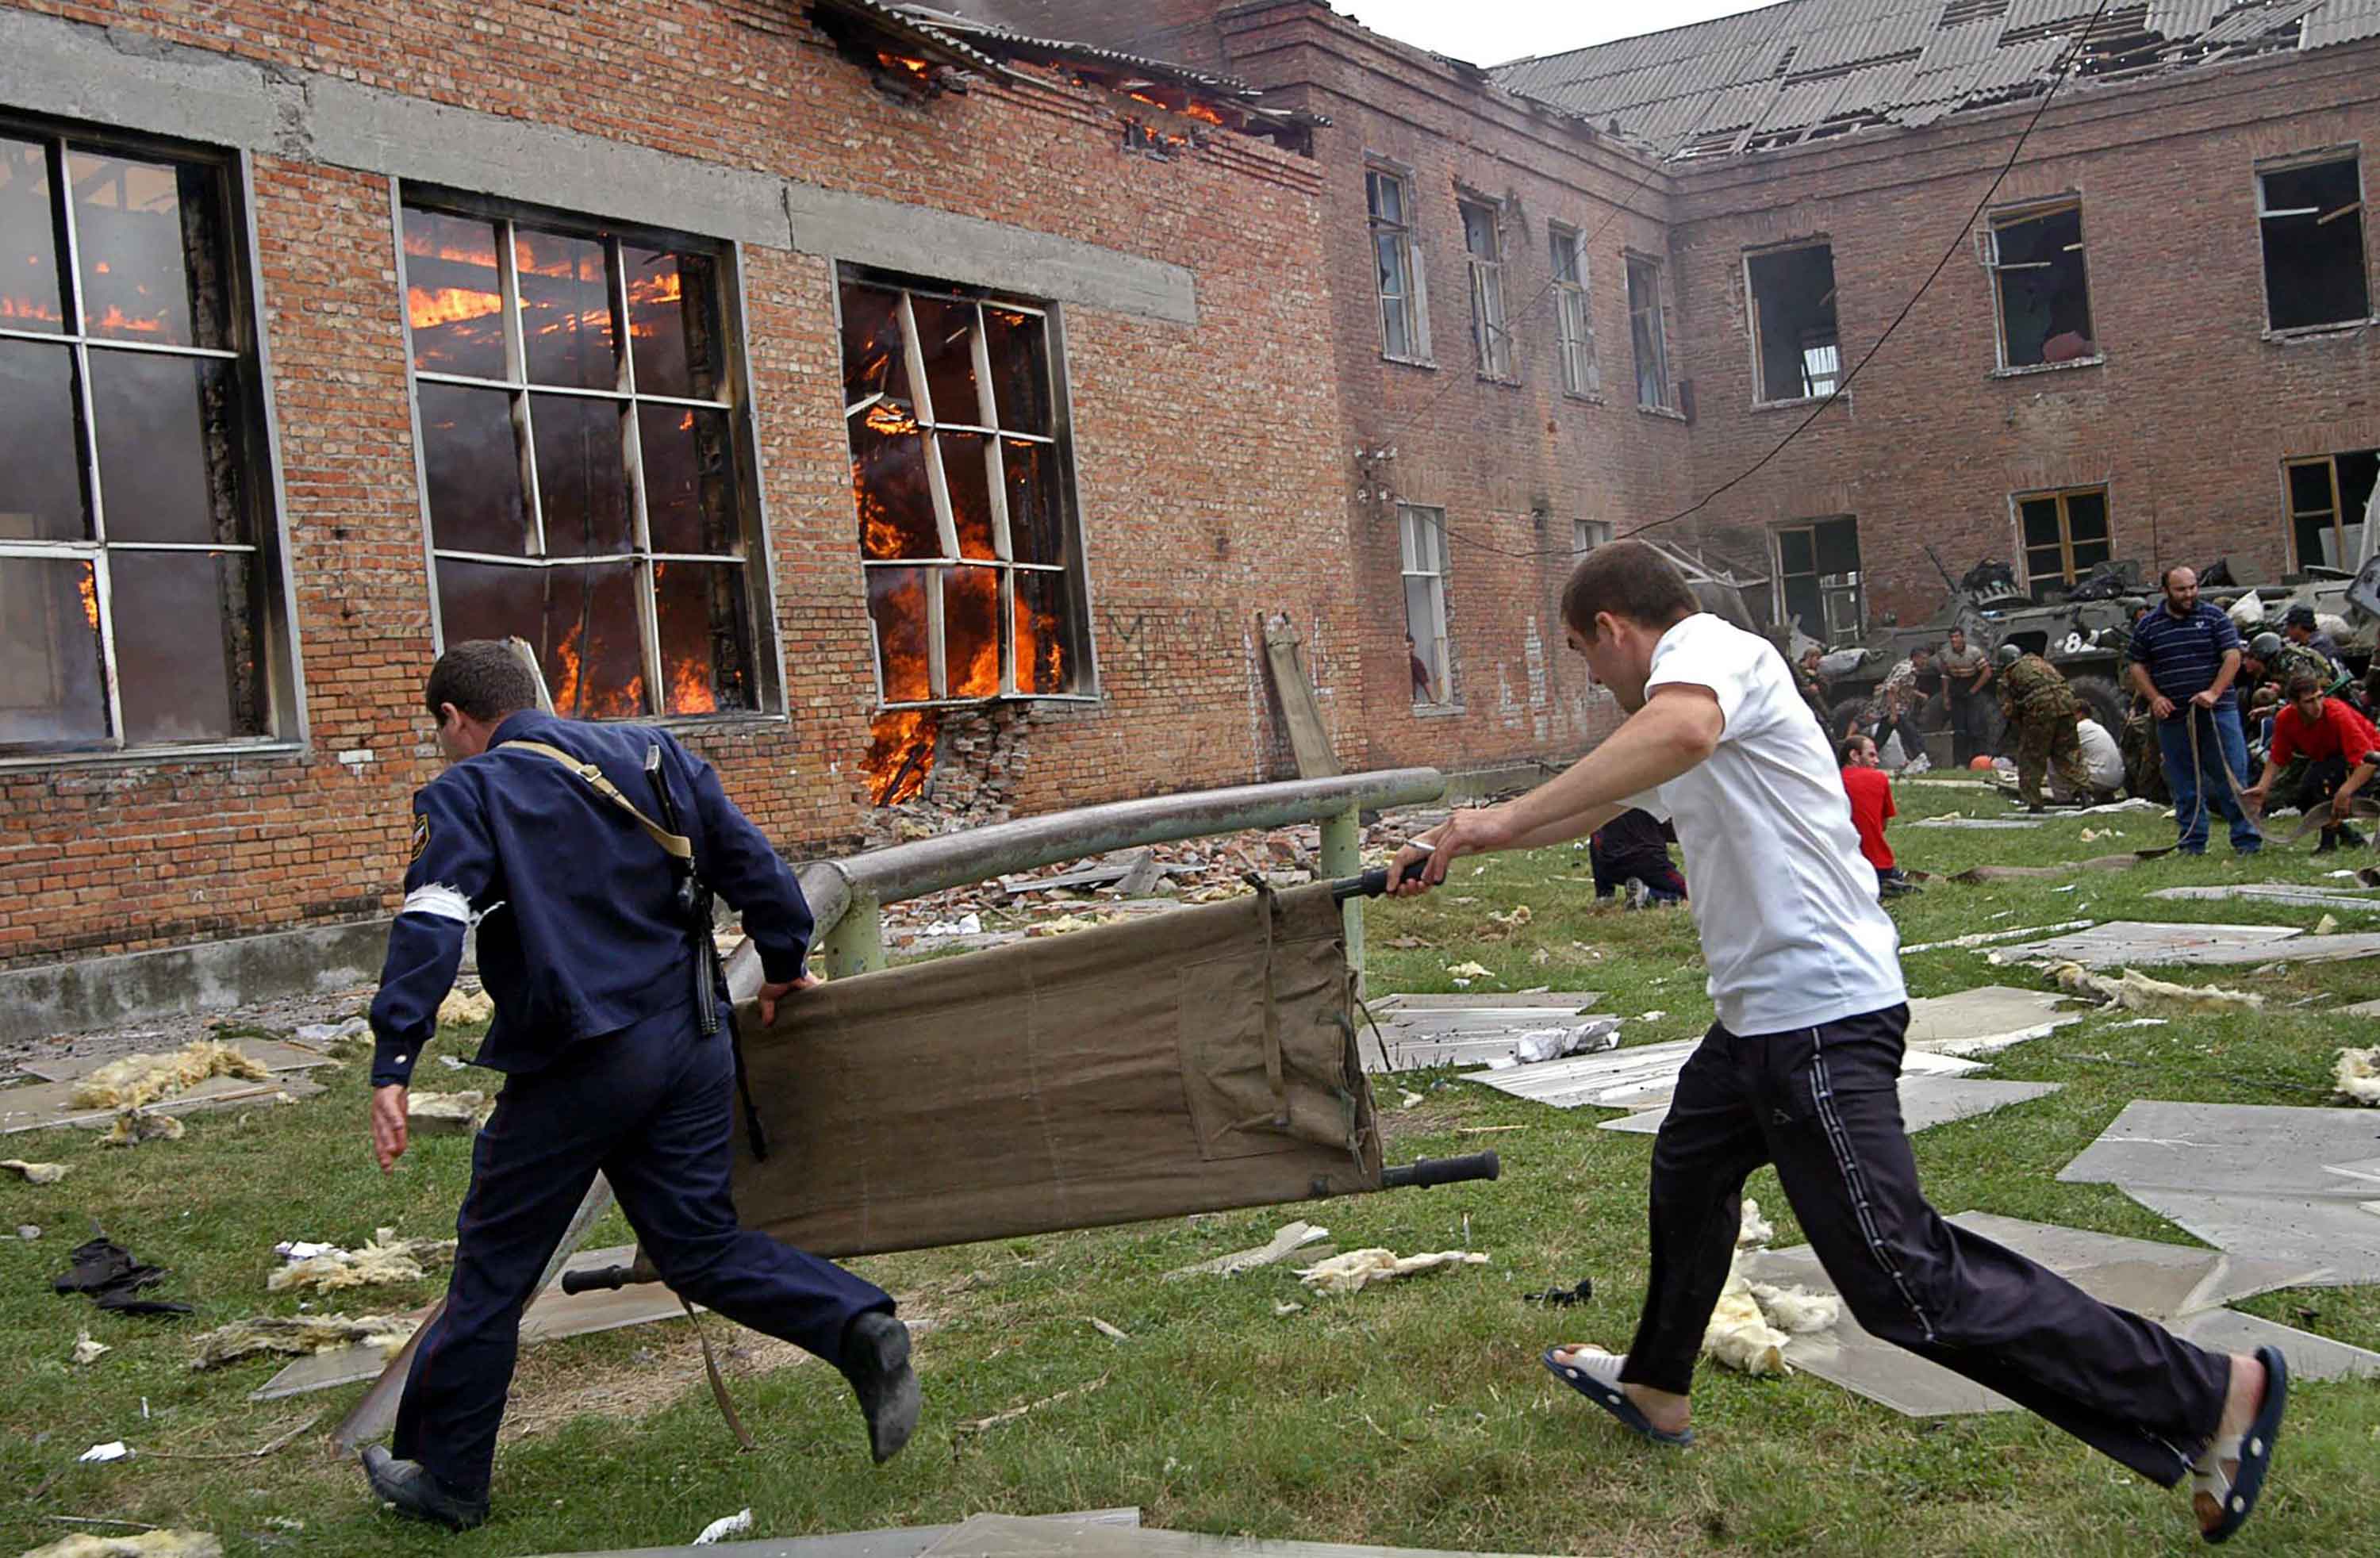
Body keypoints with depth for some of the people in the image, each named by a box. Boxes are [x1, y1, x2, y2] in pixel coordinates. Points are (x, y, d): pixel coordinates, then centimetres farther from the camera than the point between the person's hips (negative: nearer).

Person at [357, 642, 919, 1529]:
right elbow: (754, 866, 12)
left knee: (494, 1266, 9)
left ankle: (446, 1474, 21)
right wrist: (784, 969, 25)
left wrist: (393, 1067, -21)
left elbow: (429, 929, -16)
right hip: (692, 1047, 5)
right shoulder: (656, 757, 13)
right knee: (701, 1245, 13)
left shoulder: (466, 794, -2)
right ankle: (860, 1327, -8)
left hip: (574, 1065, -5)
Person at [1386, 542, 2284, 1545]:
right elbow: (1590, 809, 34)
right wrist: (1454, 850, 29)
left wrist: (1501, 820, -39)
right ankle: (1656, 1389, 48)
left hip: (1822, 1011, -11)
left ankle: (2212, 1397, -7)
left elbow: (1683, 730, -39)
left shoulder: (1707, 649, -13)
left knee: (1902, 1281, -12)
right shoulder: (1678, 693, 19)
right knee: (1688, 1172, 27)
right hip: (1762, 1011, 11)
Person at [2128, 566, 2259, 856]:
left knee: (2231, 778, -3)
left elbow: (2232, 656, -2)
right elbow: (2138, 667, 13)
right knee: (2185, 786, 6)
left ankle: (2247, 840, 2)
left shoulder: (2214, 617, 4)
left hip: (2217, 712, -2)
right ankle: (2192, 844, 13)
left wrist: (2214, 693, -14)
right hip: (2173, 718, 2)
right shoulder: (2147, 625, 9)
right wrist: (2154, 698, -3)